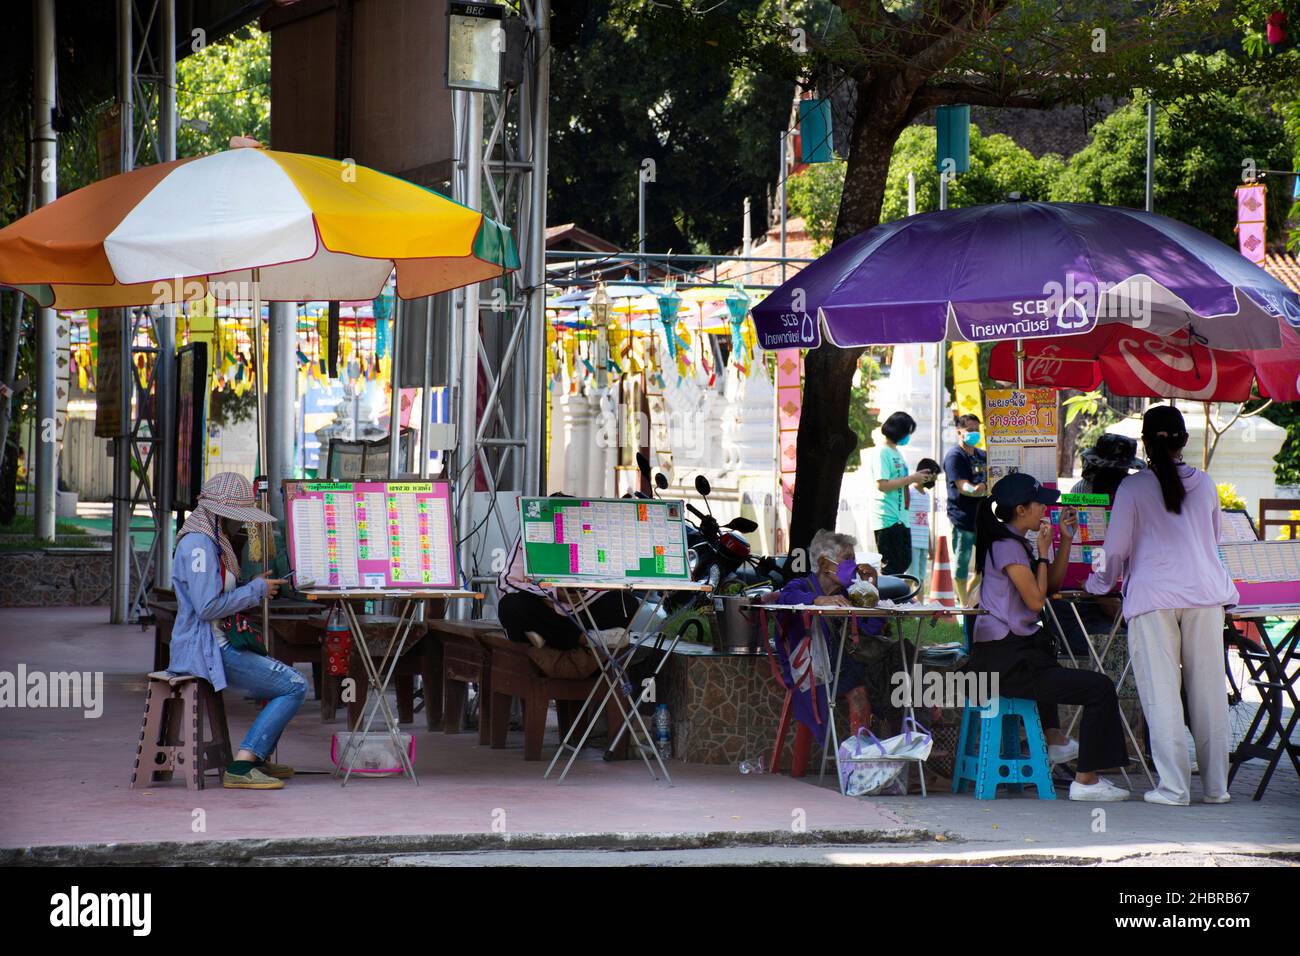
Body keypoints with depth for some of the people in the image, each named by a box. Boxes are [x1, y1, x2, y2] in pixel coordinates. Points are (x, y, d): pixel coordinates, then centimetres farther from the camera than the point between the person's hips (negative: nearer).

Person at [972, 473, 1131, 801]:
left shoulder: (1012, 543, 16)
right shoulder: (1007, 546, -14)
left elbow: (1052, 583, 24)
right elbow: (1035, 599, -16)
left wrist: (1066, 540, 15)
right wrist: (1042, 551, -7)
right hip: (1006, 662, -11)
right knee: (1101, 688, -15)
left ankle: (1053, 738, 44)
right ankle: (1086, 780, -13)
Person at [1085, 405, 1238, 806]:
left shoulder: (1133, 487, -1)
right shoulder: (1204, 484, 10)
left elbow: (1117, 548, 1)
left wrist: (1099, 583, 21)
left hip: (1153, 594, -3)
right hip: (1205, 592, 3)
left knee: (1161, 693, -2)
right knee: (1208, 690, 7)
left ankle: (1173, 786, -6)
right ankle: (1216, 785, 10)